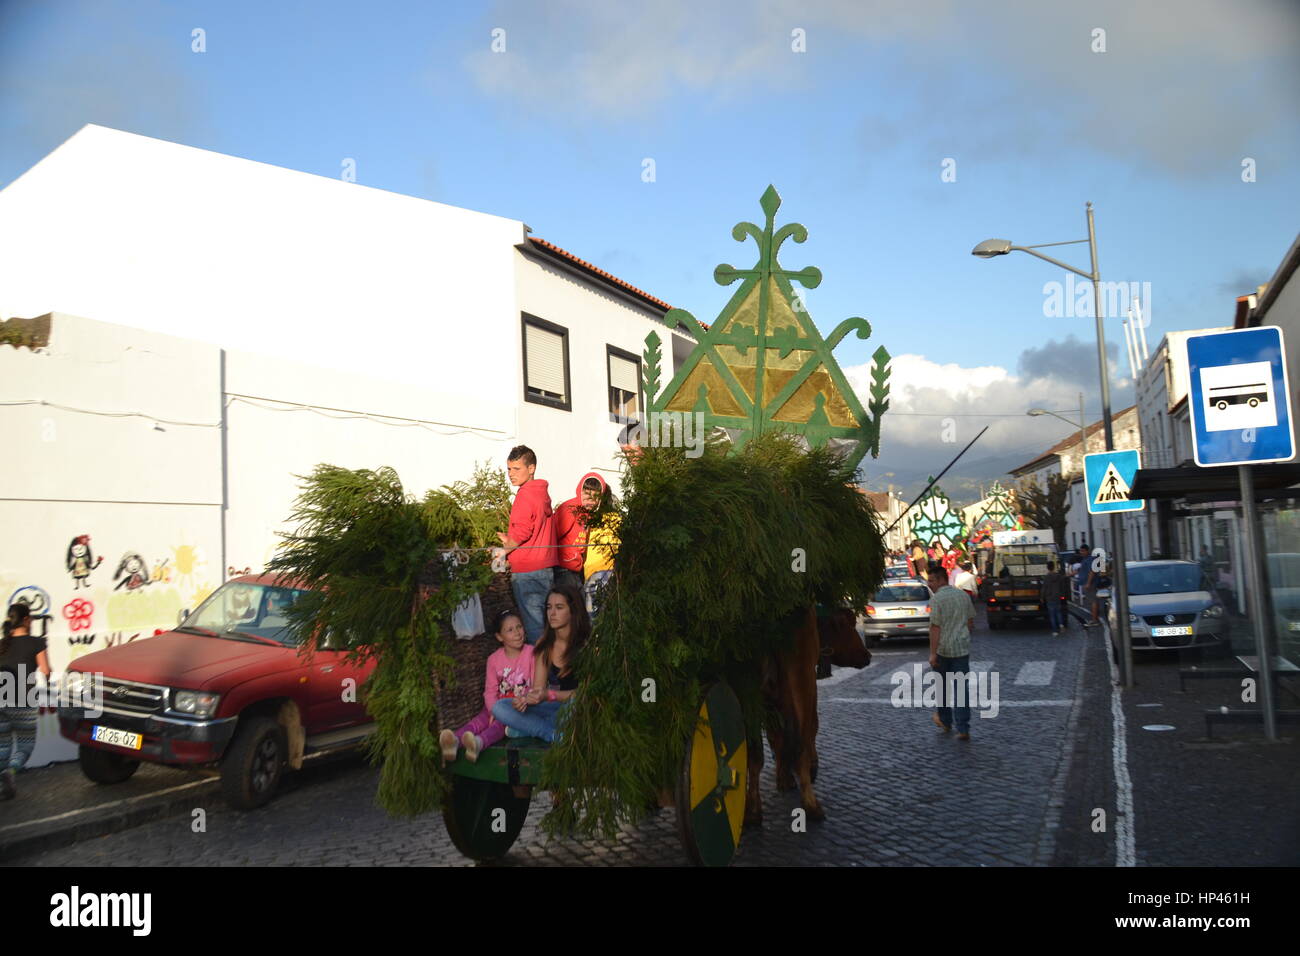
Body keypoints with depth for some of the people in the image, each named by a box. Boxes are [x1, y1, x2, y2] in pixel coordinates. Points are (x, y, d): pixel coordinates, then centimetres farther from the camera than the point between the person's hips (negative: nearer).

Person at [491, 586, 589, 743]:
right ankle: (555, 735, -20)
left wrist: (550, 695, -29)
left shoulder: (585, 644, -12)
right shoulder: (544, 645, 6)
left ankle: (526, 728, -18)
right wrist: (525, 699, -20)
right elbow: (538, 687, 4)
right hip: (554, 707, 6)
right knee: (499, 707, -11)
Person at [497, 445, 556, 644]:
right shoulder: (542, 493, 13)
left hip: (527, 570, -9)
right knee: (546, 621, 13)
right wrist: (511, 540, 11)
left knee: (532, 623, -4)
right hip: (546, 567, 9)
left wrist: (504, 550, -4)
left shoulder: (525, 495, -13)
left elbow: (522, 531, -19)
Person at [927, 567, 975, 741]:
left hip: (943, 649, -4)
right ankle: (963, 729, -3)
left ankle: (945, 720, 31)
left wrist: (932, 654, -15)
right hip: (962, 648, 4)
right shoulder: (963, 595, 6)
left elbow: (935, 627, -17)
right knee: (960, 688, 3)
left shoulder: (937, 599, -14)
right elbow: (971, 621, 13)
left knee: (942, 686, 16)